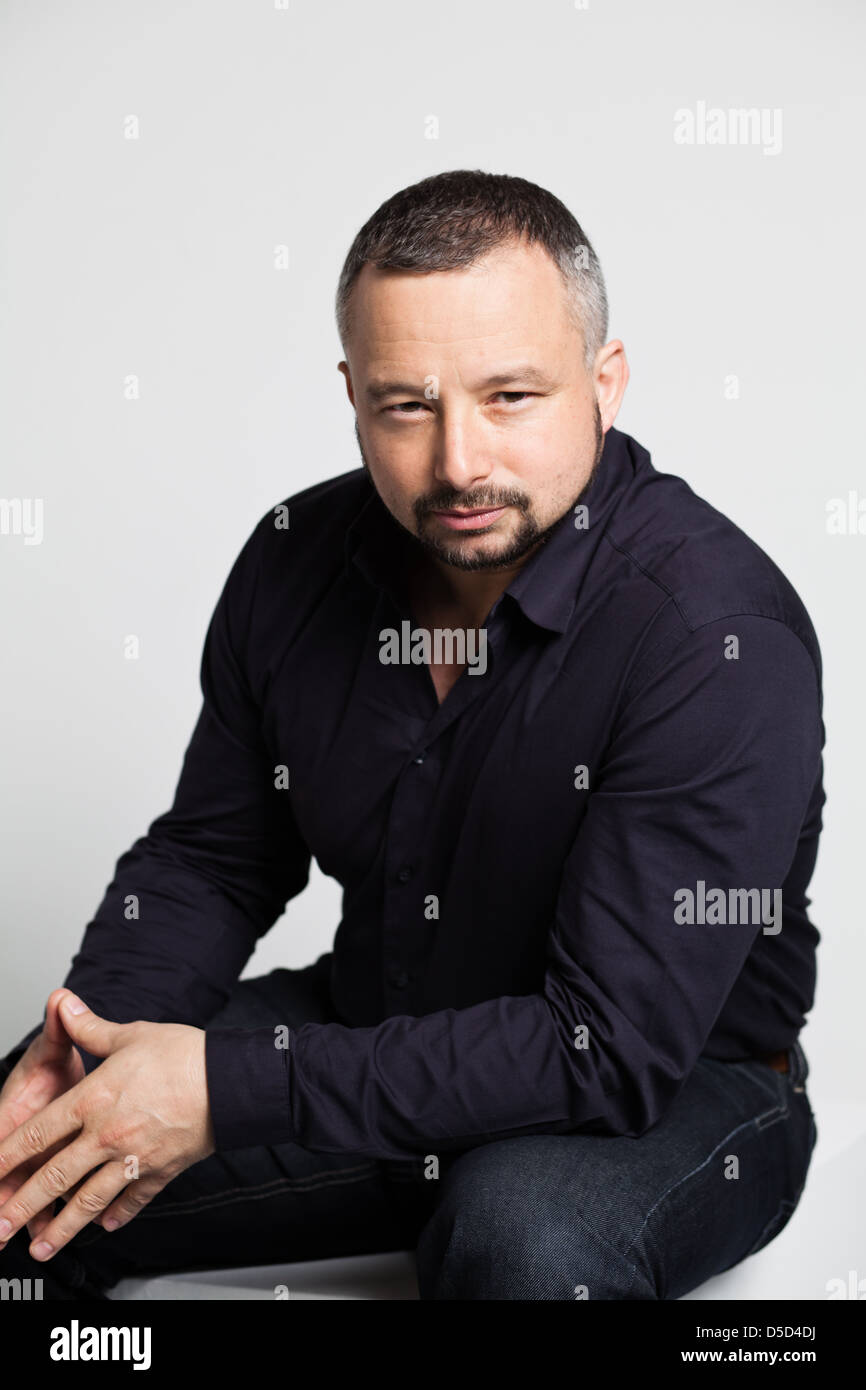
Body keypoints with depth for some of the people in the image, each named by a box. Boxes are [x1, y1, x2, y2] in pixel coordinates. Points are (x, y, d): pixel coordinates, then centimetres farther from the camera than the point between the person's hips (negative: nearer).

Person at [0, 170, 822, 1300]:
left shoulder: (722, 638, -27)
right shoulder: (297, 561, -7)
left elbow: (611, 1050, -29)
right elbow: (212, 856, 5)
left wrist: (230, 1089, -30)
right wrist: (102, 1028, -16)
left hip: (676, 1089, -4)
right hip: (383, 1037, 5)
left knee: (525, 1229, -36)